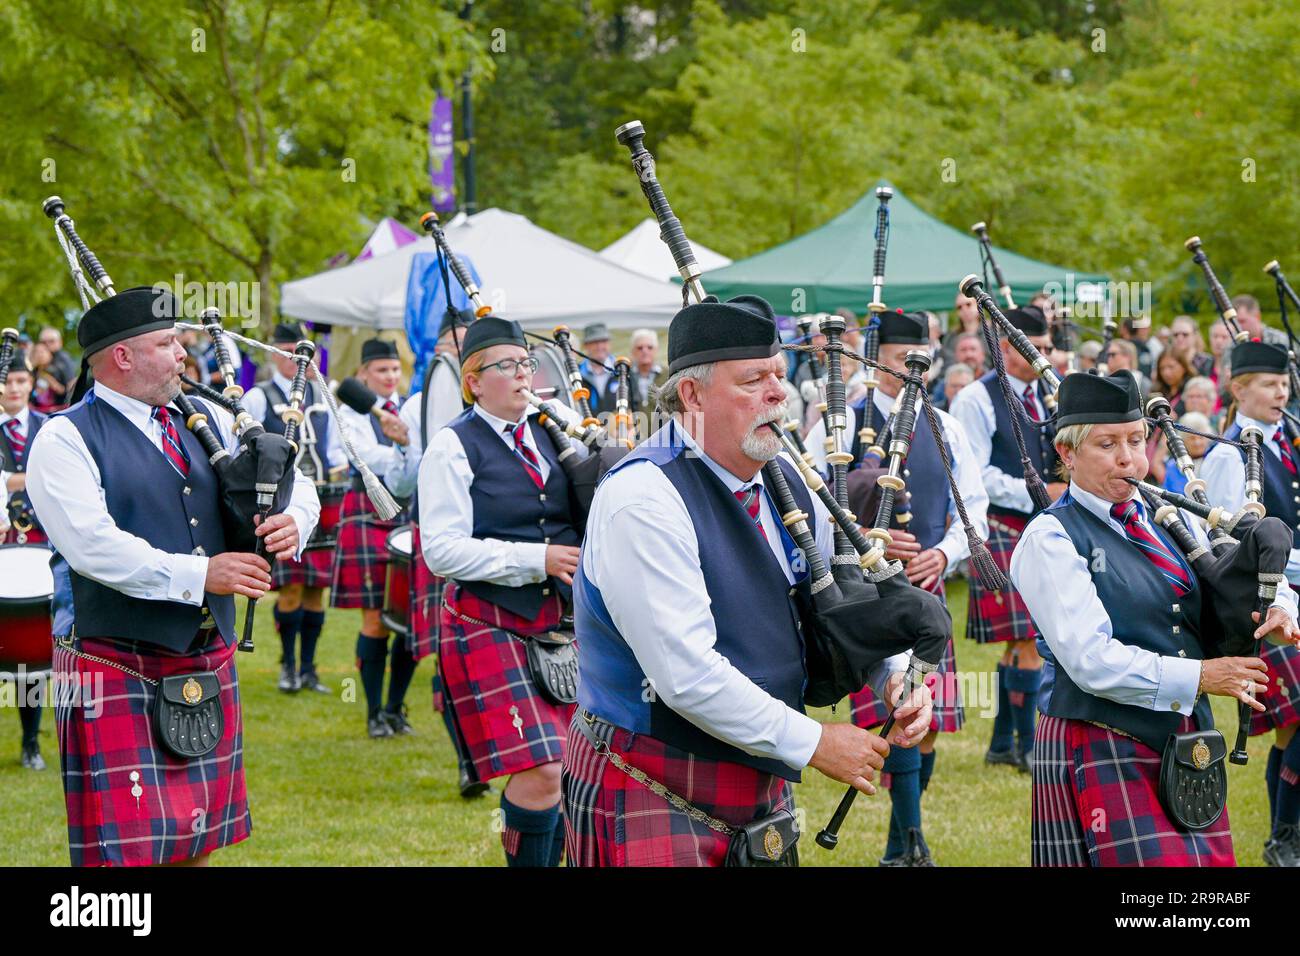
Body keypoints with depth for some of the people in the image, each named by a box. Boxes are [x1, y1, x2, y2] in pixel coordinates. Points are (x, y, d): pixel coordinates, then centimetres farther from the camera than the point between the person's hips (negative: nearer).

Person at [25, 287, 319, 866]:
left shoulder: (206, 421, 12)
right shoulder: (65, 440, -7)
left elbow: (294, 484, 15)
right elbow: (93, 545, -20)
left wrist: (292, 521, -9)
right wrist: (200, 574, -22)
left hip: (208, 665, 6)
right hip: (116, 674, -6)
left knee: (196, 839, 12)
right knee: (124, 845, -6)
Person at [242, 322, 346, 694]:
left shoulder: (321, 395, 16)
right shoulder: (257, 398, 2)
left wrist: (340, 472, 3)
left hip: (320, 503, 4)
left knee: (316, 588, 4)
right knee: (291, 587, -8)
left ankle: (308, 669, 12)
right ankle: (288, 665, 6)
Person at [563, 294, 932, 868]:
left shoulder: (779, 482, 6)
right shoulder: (643, 501, -20)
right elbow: (687, 675, -25)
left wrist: (895, 673, -2)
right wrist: (813, 744, -19)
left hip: (759, 792, 8)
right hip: (652, 803, -7)